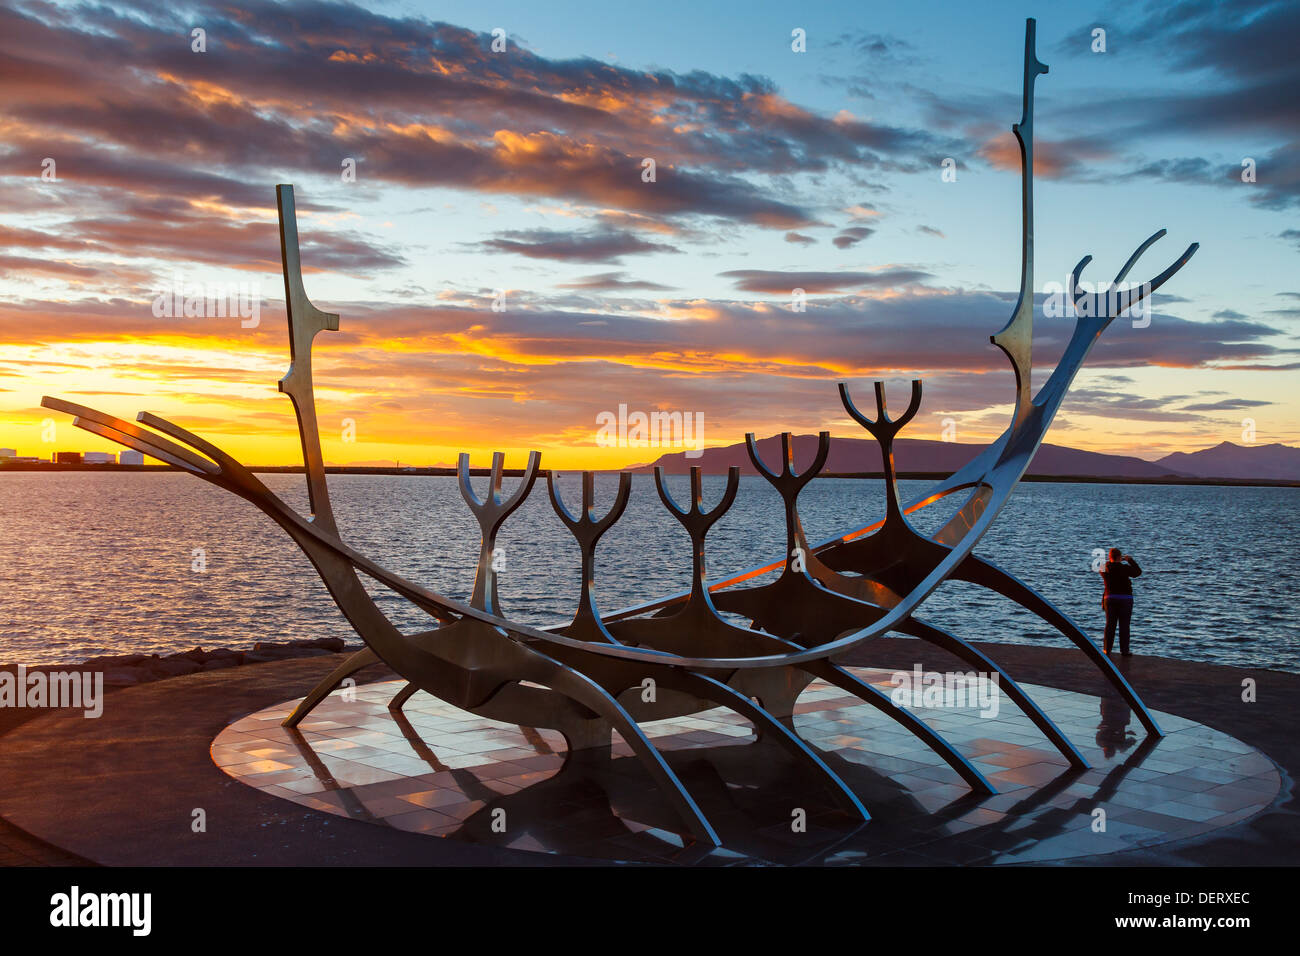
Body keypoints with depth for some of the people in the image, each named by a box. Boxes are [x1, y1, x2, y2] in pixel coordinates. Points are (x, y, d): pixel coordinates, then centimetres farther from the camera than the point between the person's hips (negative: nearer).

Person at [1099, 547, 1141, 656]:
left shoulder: (1104, 568, -2)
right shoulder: (1124, 568, -13)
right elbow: (1138, 572, 5)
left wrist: (1118, 562, 20)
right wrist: (1130, 560, 15)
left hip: (1109, 598, 4)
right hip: (1125, 599, -4)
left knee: (1110, 625, 9)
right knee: (1124, 626, 2)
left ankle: (1107, 649, 10)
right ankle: (1124, 650, 3)